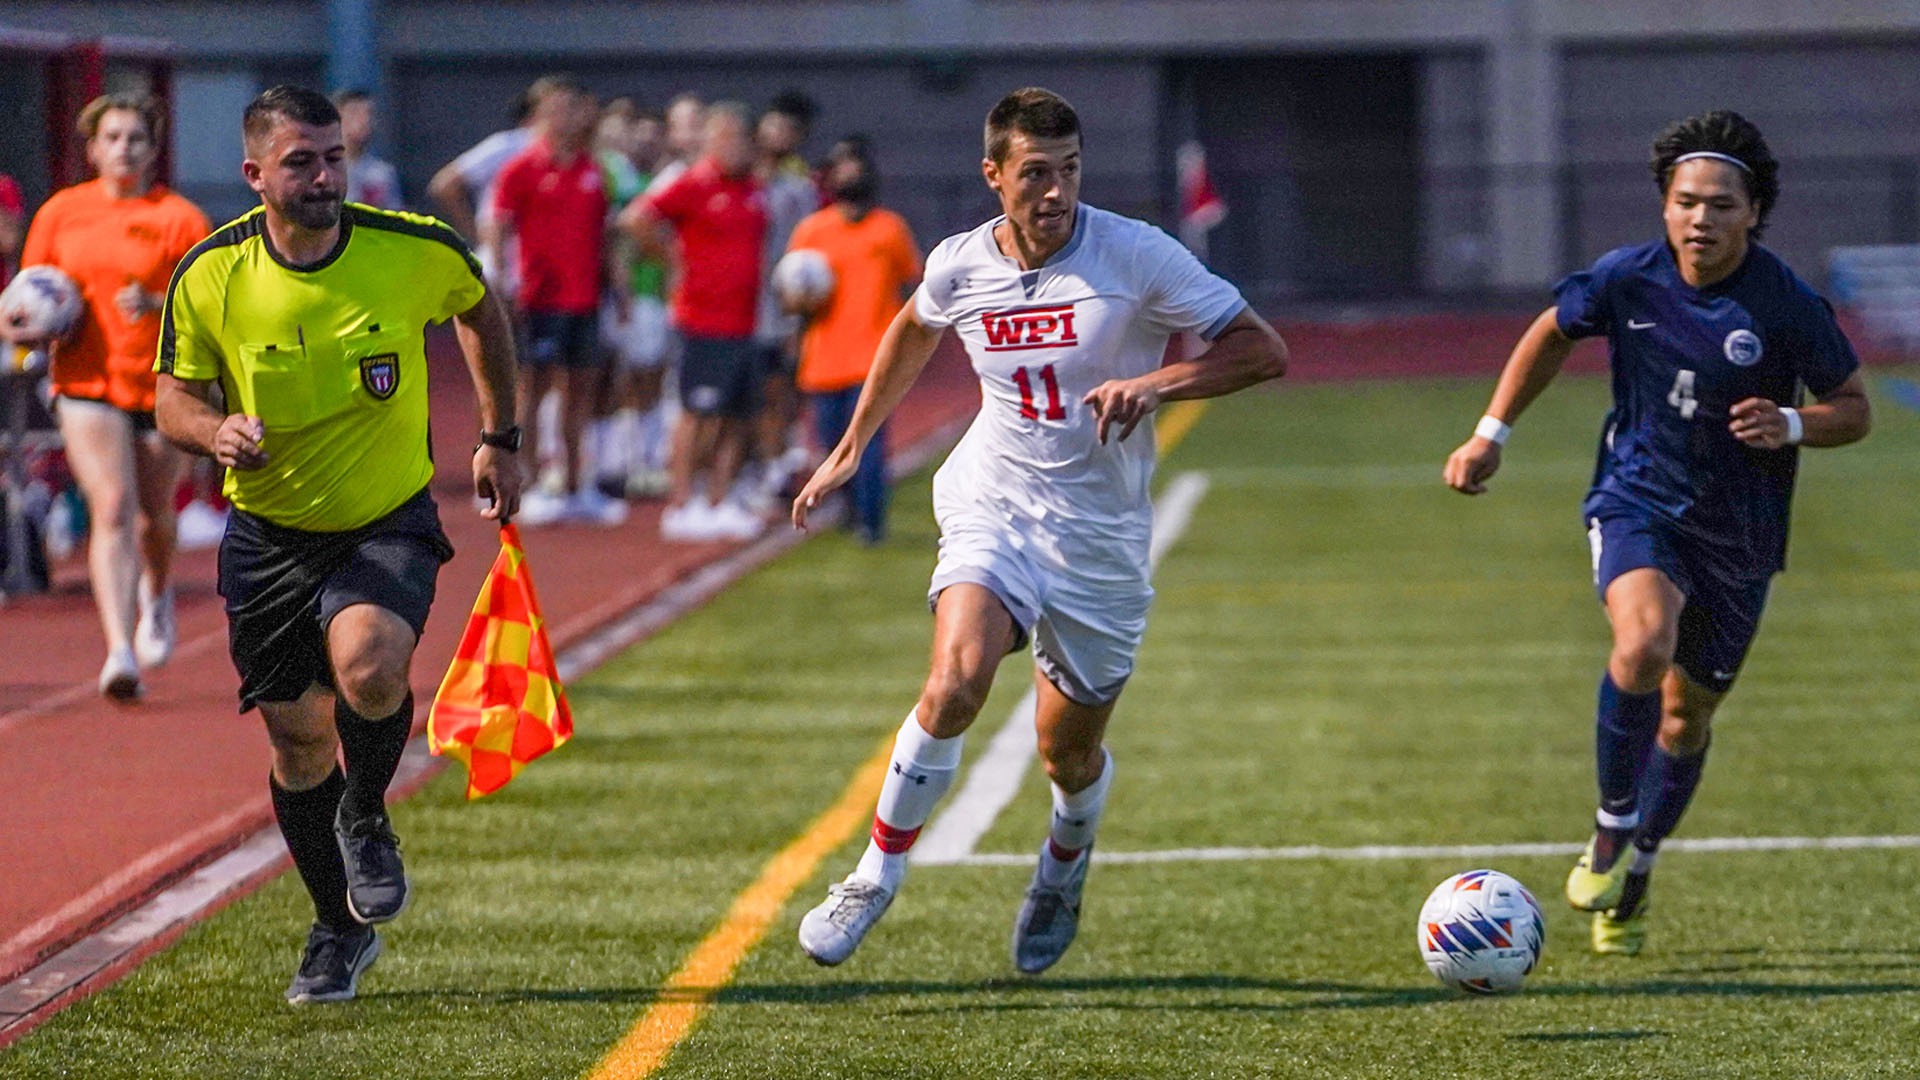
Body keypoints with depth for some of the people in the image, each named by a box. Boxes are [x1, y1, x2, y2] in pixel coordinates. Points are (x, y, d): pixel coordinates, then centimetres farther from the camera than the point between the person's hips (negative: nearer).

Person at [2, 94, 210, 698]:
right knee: (112, 509, -17)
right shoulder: (61, 212, 6)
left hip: (163, 384, 0)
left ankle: (158, 592, 49)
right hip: (87, 383, 0)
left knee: (153, 513, 13)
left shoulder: (179, 219, -2)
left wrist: (156, 305, -25)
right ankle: (120, 650, -23)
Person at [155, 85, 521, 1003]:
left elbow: (481, 310, 9)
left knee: (369, 665, -30)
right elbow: (175, 399, 0)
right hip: (269, 537, 2)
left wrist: (499, 440, 13)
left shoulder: (418, 252, -13)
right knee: (298, 743, 5)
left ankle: (366, 818, 3)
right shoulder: (209, 278, -12)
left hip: (390, 522, -2)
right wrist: (214, 430, -23)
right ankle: (340, 929, 30)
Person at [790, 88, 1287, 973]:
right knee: (958, 679, -27)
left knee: (1069, 749, 9)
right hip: (992, 503, 0)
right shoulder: (960, 266, -3)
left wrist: (1156, 383, -26)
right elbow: (913, 329, 22)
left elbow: (1263, 351, -11)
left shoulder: (1135, 255, -13)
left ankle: (1065, 863, 46)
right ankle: (876, 877, -11)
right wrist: (850, 449, 25)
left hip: (1101, 534, 0)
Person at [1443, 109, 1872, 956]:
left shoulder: (1788, 306, -13)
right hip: (1637, 502, -1)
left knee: (1687, 713, 11)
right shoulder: (1628, 278, -9)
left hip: (1738, 534, 1)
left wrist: (1791, 426, -24)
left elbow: (1852, 409, -3)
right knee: (1644, 642, -31)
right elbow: (1553, 334, 10)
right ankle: (1613, 827, -10)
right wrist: (1491, 433, 7)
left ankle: (1632, 875, 36)